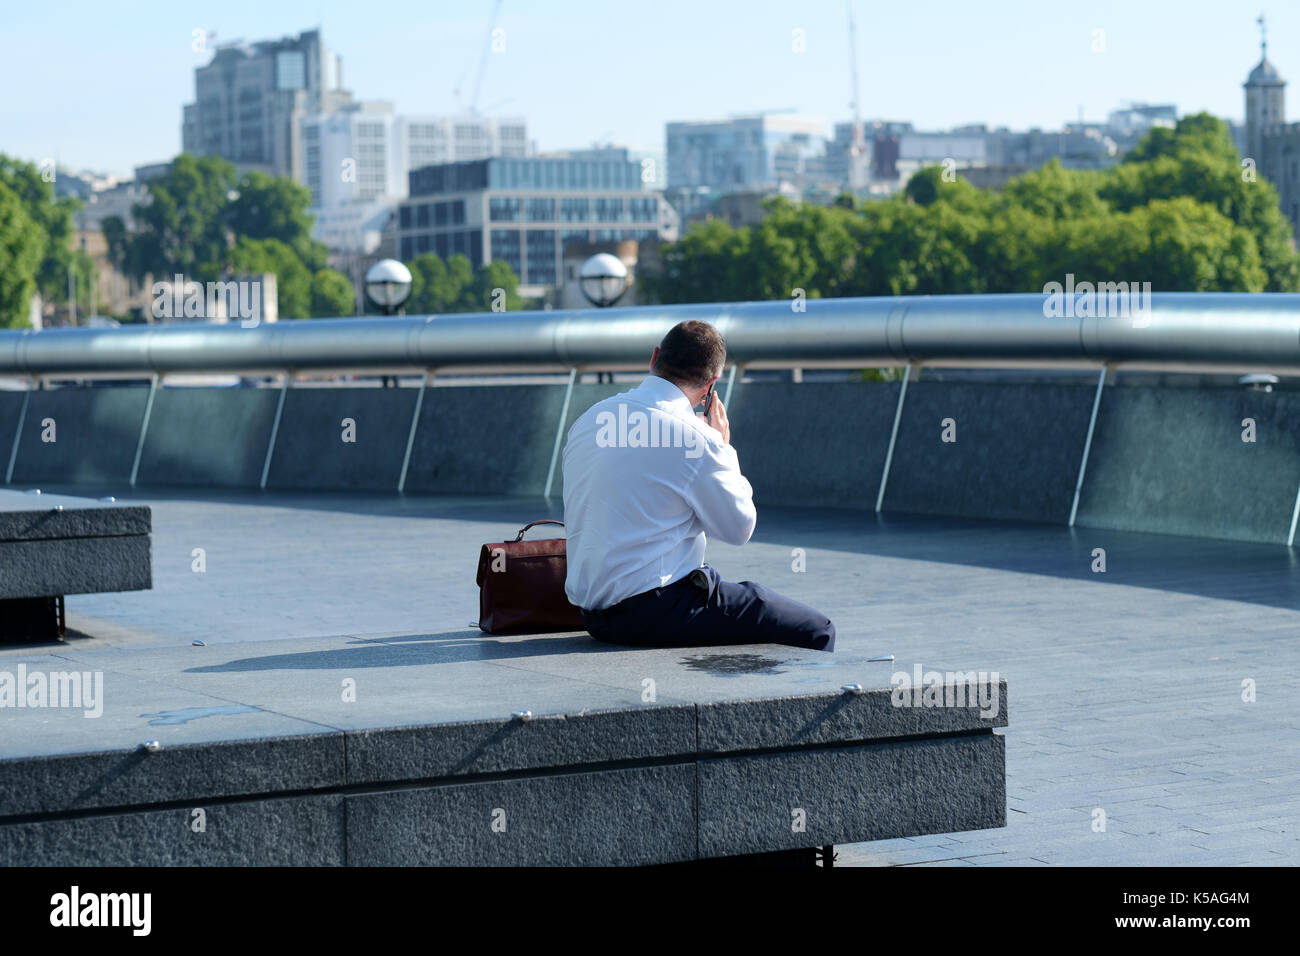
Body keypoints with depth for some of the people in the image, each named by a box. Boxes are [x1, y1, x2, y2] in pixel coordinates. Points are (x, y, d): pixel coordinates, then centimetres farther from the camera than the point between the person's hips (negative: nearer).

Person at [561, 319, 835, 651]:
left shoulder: (588, 420, 8)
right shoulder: (693, 437, -15)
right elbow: (740, 527, -4)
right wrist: (724, 447, 8)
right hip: (658, 614, -9)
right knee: (816, 631, -4)